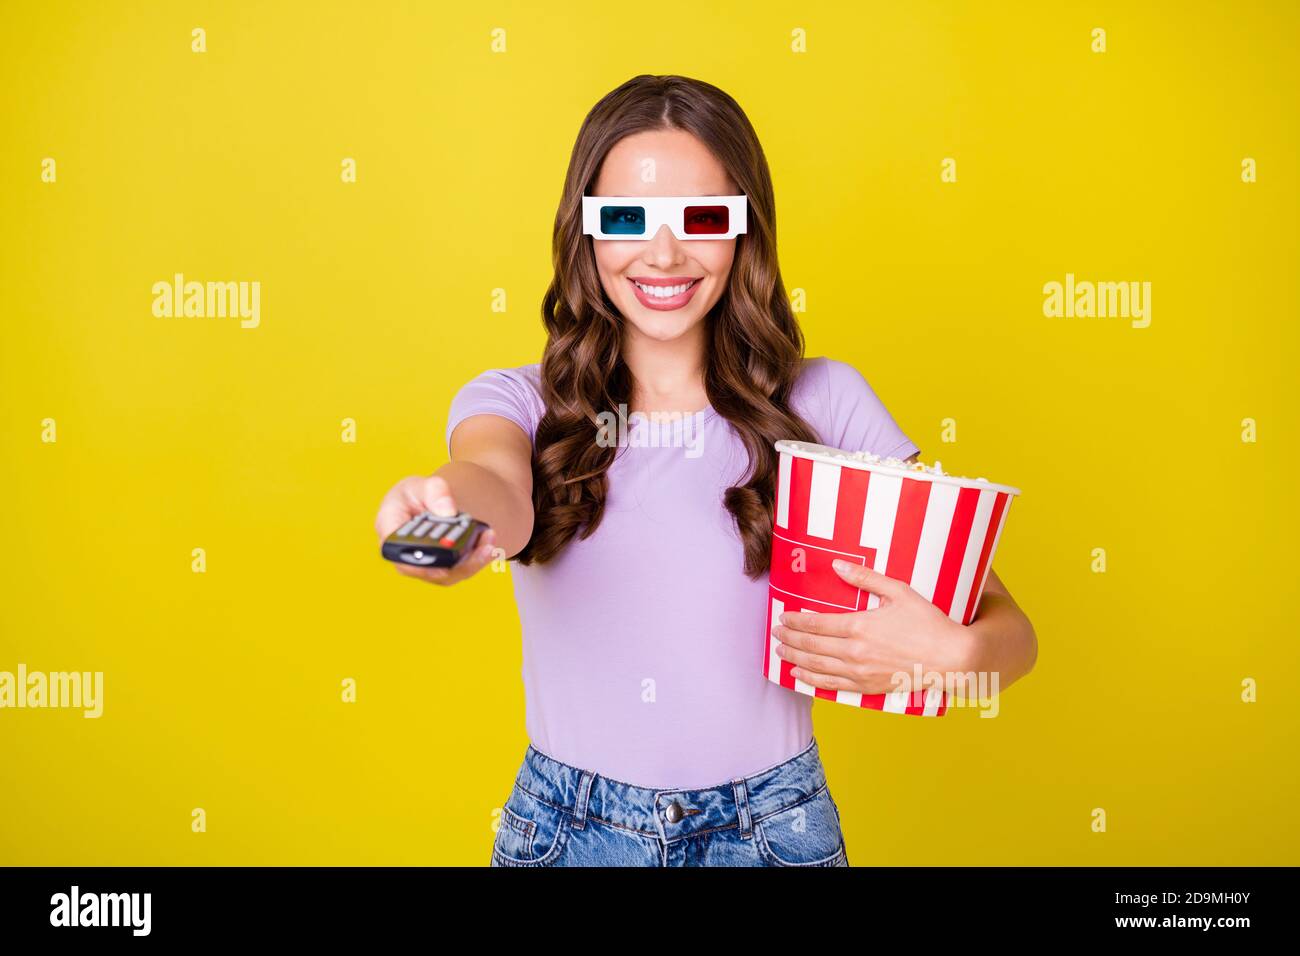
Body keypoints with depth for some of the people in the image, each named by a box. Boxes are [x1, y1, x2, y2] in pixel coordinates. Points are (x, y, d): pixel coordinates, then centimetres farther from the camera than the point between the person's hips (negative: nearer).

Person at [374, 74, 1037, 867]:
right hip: (570, 827, 1)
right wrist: (450, 516, -52)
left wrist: (953, 648, -30)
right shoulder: (518, 403, -6)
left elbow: (1009, 630, -7)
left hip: (770, 826, 0)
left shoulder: (825, 402, -8)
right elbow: (498, 485, -30)